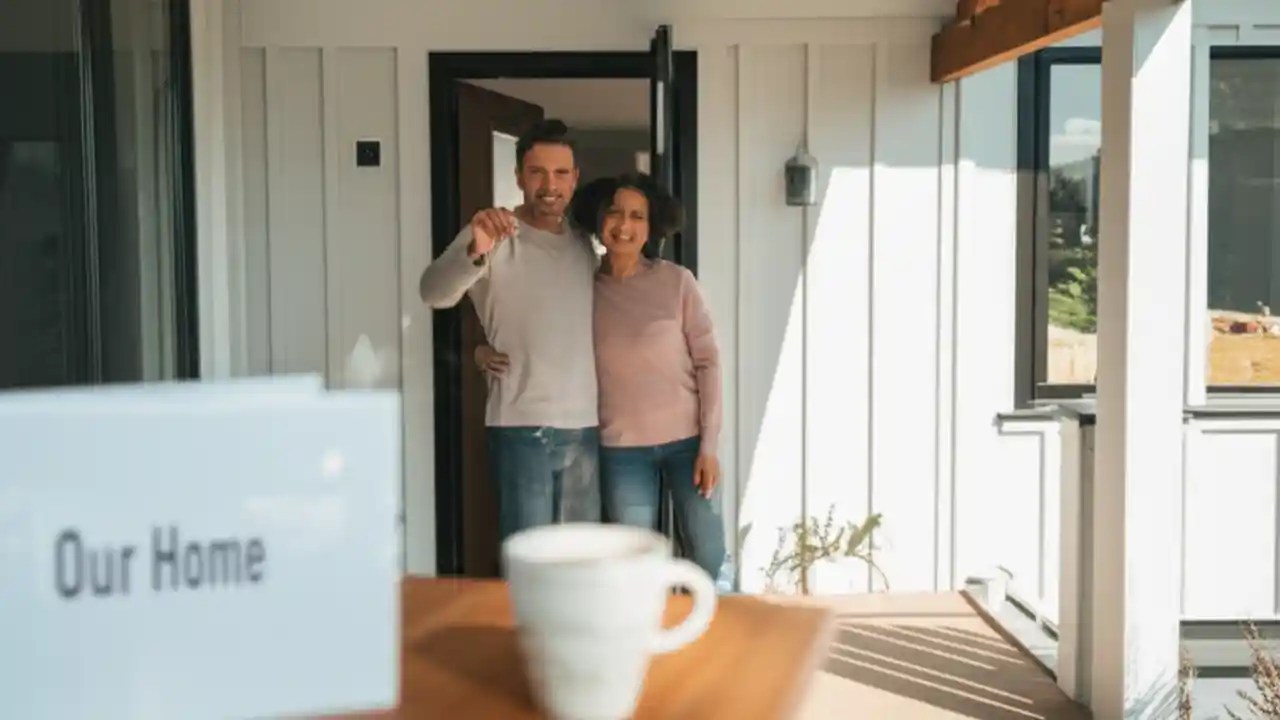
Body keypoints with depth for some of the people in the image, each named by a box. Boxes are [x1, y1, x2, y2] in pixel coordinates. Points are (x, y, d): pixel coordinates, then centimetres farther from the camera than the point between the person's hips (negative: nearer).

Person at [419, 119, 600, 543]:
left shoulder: (584, 244, 13)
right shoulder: (495, 237, -7)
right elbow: (434, 293, -25)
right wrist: (474, 251, -45)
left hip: (586, 427, 6)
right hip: (523, 428, -6)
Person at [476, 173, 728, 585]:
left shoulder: (676, 281, -4)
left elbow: (707, 361, -3)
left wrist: (709, 444, -8)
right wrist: (486, 354, -15)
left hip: (686, 440, -1)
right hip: (621, 449, 1)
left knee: (709, 563, 5)